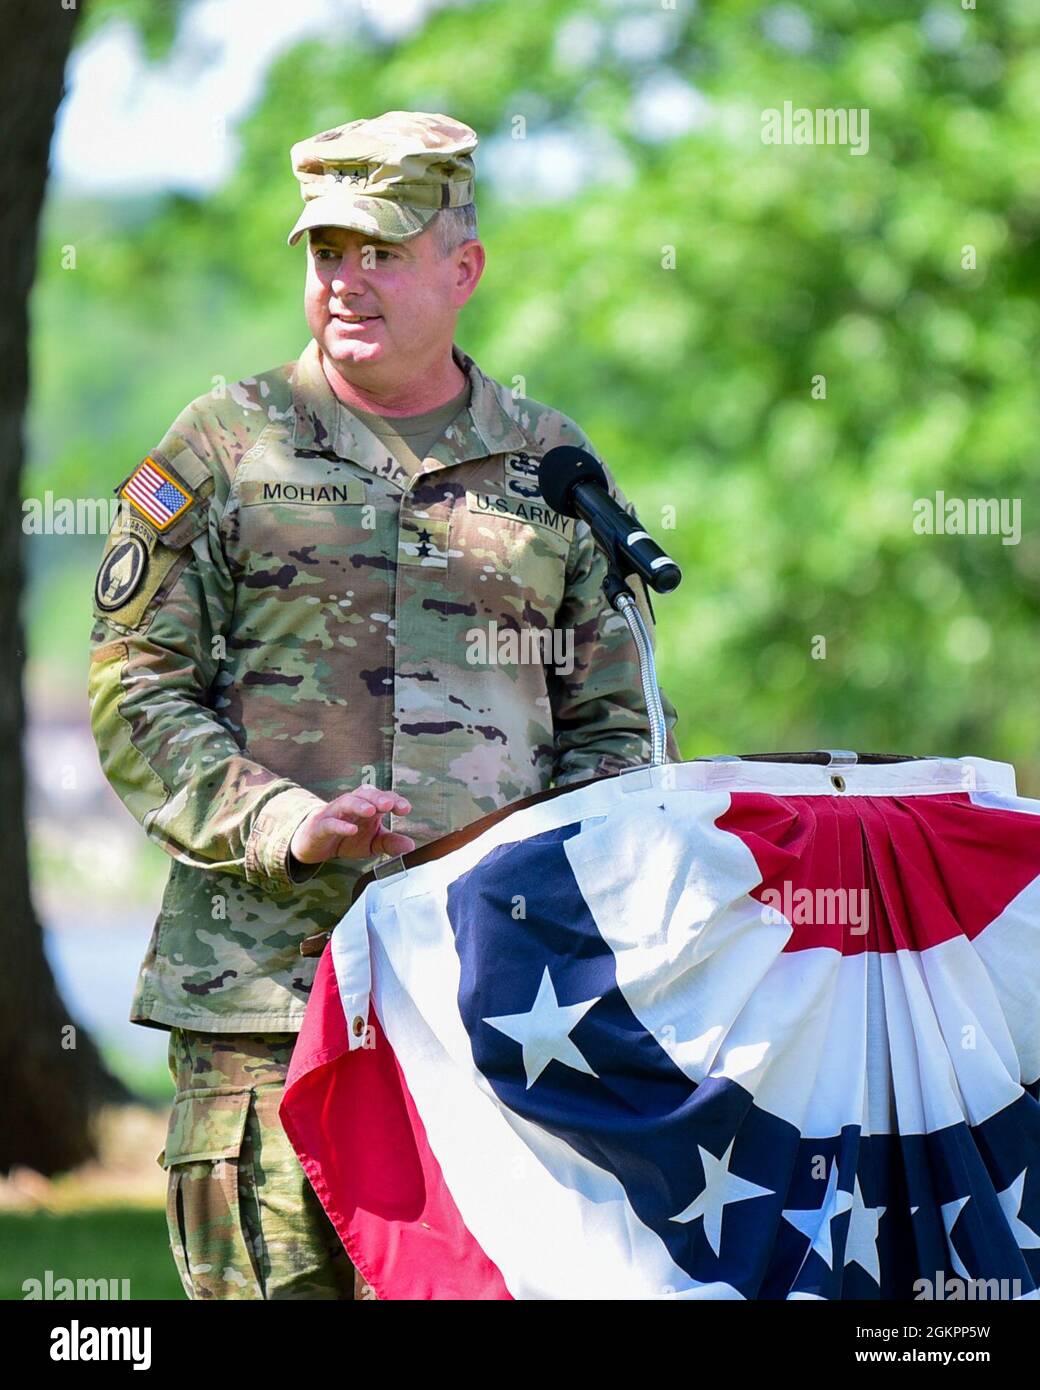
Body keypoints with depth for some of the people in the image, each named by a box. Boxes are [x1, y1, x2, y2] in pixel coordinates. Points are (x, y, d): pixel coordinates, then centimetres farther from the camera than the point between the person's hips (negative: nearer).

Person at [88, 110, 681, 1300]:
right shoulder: (224, 445, 9)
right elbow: (136, 695, 3)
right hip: (266, 973, -2)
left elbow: (613, 722, 19)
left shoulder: (549, 466, 16)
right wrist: (280, 822, -13)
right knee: (271, 1277, -5)